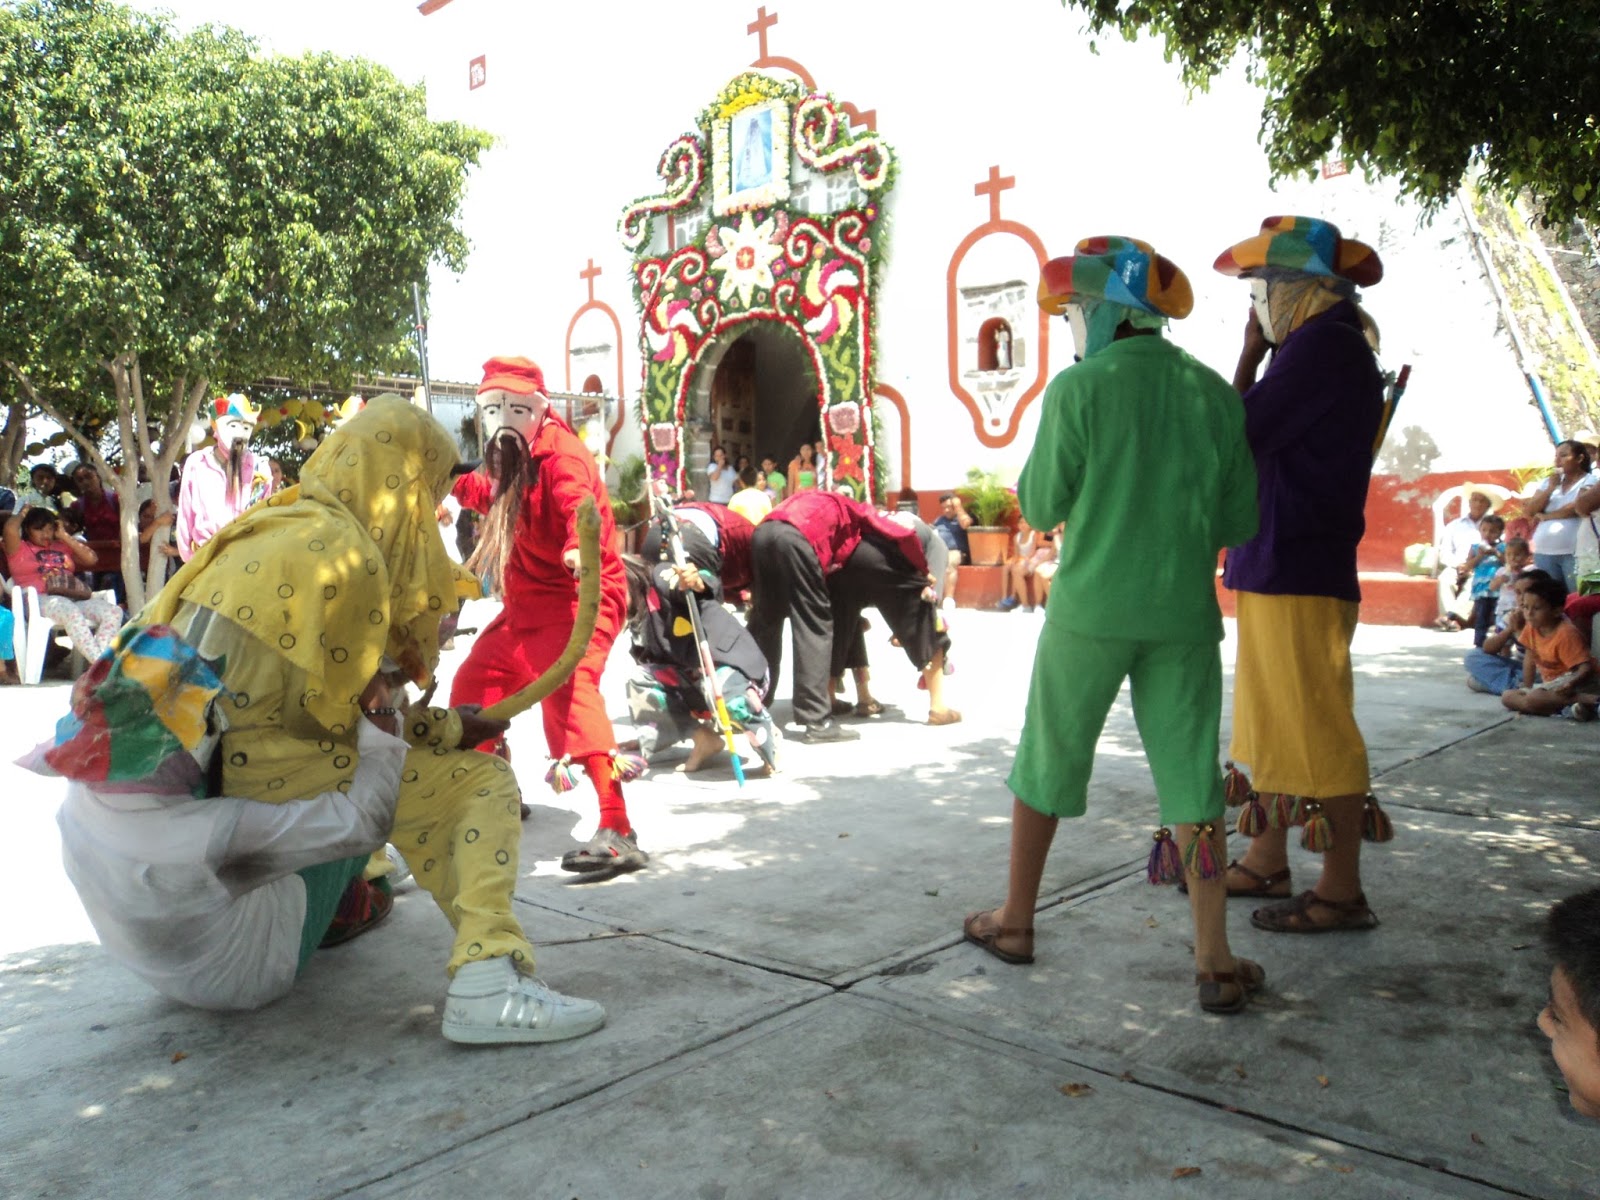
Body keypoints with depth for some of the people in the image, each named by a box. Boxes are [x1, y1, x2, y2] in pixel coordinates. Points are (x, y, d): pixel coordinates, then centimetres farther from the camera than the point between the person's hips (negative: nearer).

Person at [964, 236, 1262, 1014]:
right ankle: (1216, 962, 9)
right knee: (1191, 776, 7)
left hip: (1092, 606, -3)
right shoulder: (1213, 393, 3)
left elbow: (1041, 508, -3)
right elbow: (1239, 521, 6)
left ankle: (1015, 921, 26)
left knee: (1048, 761, 13)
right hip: (1183, 613, 3)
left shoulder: (1078, 390, -9)